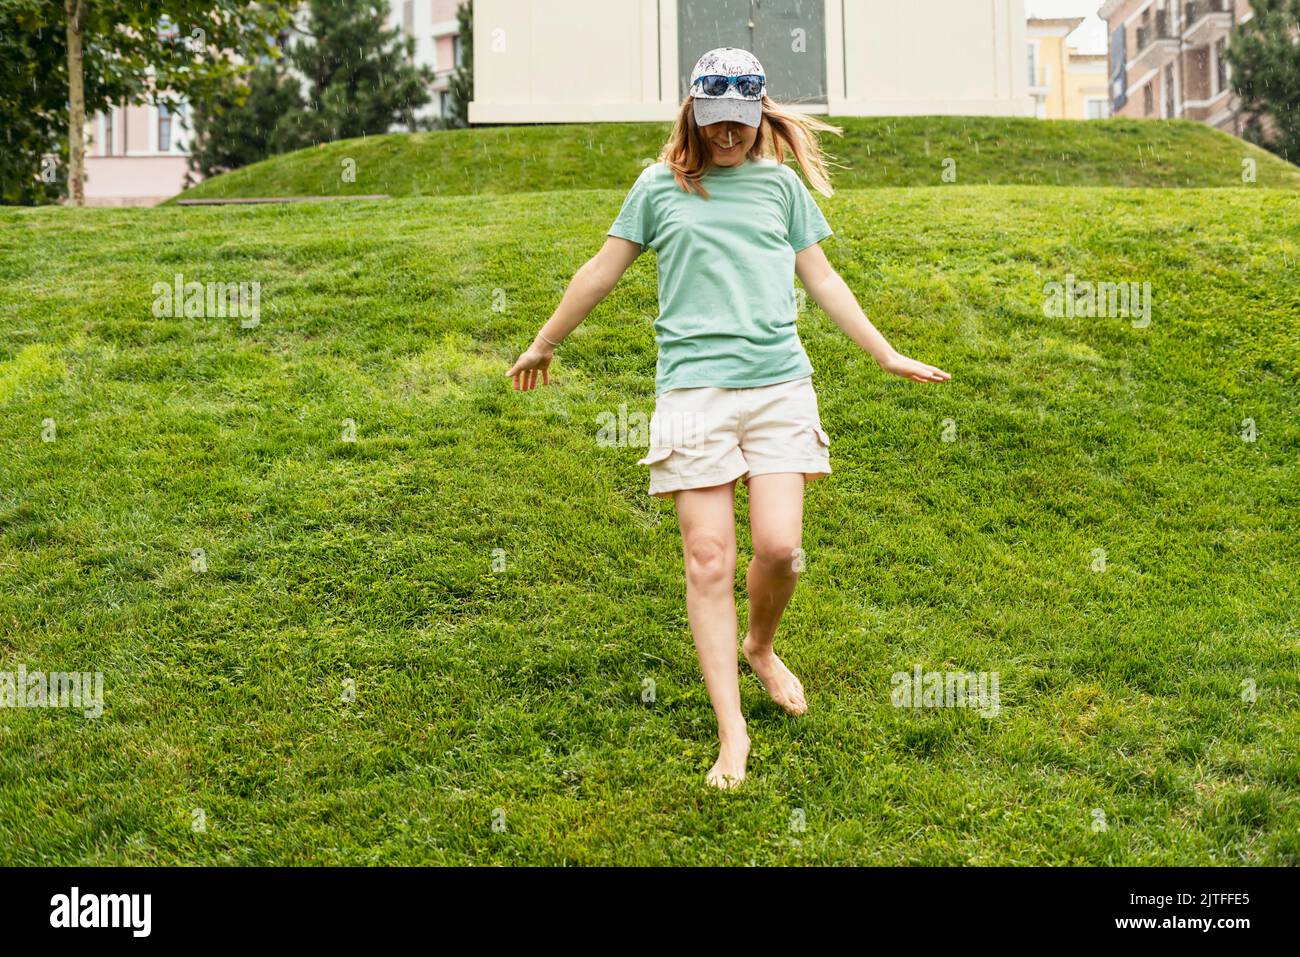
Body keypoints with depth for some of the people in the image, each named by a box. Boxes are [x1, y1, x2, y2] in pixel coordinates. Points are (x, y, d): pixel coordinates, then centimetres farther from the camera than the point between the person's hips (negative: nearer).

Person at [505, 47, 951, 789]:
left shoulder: (780, 183, 14)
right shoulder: (661, 185, 10)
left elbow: (822, 278, 19)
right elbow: (604, 269, 18)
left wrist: (886, 354, 20)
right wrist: (545, 344, 24)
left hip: (780, 381, 1)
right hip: (694, 386, -1)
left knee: (779, 545, -9)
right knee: (708, 559, -5)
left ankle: (761, 647, 25)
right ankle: (733, 731, 1)